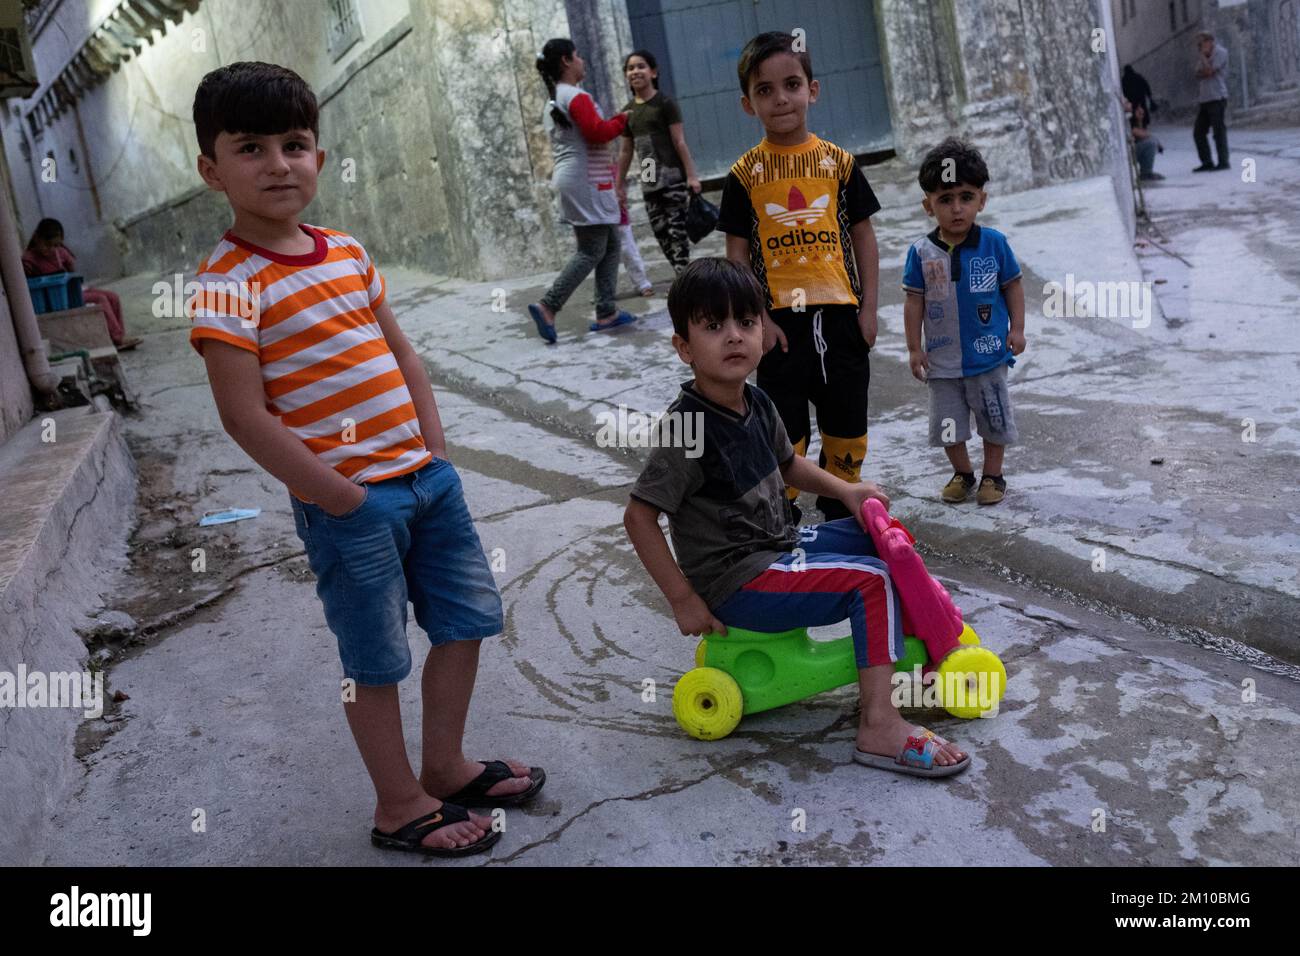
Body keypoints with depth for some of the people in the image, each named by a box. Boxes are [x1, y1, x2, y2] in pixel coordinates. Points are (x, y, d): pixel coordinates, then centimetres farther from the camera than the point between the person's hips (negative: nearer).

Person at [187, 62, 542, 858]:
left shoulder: (349, 253, 8)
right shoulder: (228, 283, -13)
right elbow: (246, 416, -17)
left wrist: (437, 451, 6)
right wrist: (341, 499, -15)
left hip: (427, 477, 7)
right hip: (348, 501, -7)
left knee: (466, 620, 16)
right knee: (377, 658, 7)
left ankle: (445, 764, 36)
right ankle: (400, 806, 27)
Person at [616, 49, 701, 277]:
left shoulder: (665, 104, -4)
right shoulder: (628, 111, 12)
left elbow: (680, 142, -8)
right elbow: (626, 151, 17)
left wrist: (691, 175, -14)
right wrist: (619, 186, 16)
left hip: (673, 178, -6)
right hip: (649, 183, 6)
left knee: (677, 232, -11)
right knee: (662, 234, 5)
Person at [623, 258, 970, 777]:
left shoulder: (756, 403, 3)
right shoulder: (689, 428, -24)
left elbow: (785, 462, 22)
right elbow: (639, 516, -23)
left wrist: (844, 490, 7)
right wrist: (684, 600, -21)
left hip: (778, 546, 9)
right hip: (737, 583, -9)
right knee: (871, 581, -17)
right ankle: (879, 728, -14)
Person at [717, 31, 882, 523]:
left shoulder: (838, 162, 2)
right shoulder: (745, 173, -2)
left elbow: (863, 238, 6)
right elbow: (737, 255, -1)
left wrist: (868, 307, 1)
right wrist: (758, 320, -8)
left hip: (839, 311, 2)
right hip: (780, 318, -2)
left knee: (847, 421, 12)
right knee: (785, 427, 5)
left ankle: (842, 508, 32)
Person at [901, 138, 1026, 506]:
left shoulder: (993, 243, -9)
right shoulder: (922, 252, -8)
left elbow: (1013, 285, 1)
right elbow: (914, 300, -3)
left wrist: (1017, 329, -3)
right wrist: (914, 348, -3)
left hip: (989, 353, -1)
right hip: (943, 358, 1)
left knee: (995, 417, 11)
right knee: (948, 422, 11)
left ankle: (992, 474, 29)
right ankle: (962, 473, 31)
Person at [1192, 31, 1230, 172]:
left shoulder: (1220, 52, -4)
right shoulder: (1204, 57, 20)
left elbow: (1209, 71, -15)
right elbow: (1199, 74, 13)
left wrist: (1203, 55, -6)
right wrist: (1204, 73, -8)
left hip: (1217, 98, -8)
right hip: (1204, 99, 8)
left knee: (1219, 131, -7)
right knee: (1198, 132, 5)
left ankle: (1223, 162, -2)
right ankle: (1207, 162, 11)